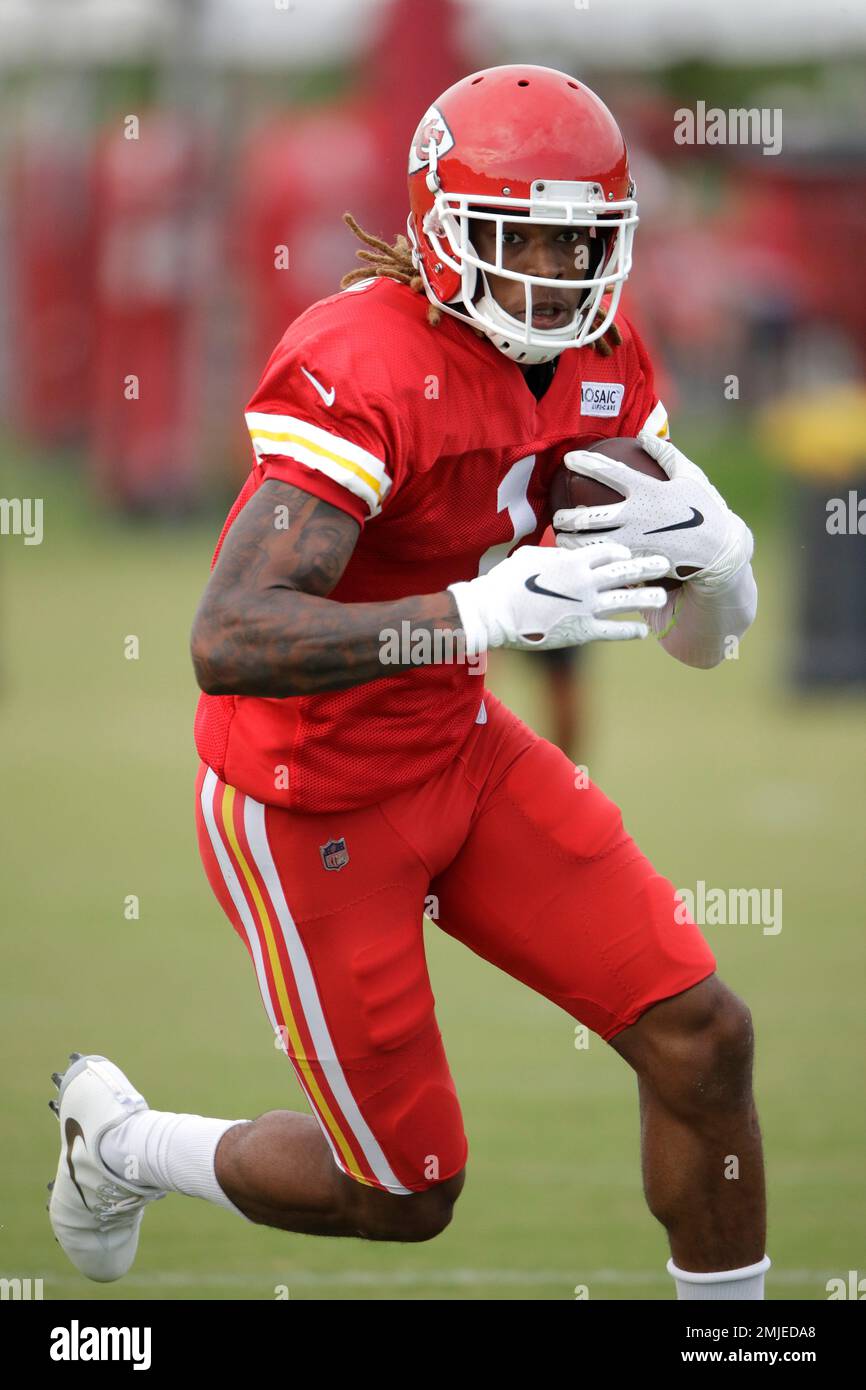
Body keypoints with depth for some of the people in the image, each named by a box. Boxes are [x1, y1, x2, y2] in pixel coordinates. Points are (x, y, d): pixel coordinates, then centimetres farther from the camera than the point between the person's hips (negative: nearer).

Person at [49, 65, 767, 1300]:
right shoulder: (370, 373, -29)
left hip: (454, 748, 7)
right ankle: (120, 1142, 32)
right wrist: (484, 612, -49)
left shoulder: (599, 362, -3)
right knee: (406, 1196, 5)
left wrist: (712, 545, -25)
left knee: (702, 1037, -2)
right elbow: (228, 643, -39)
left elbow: (705, 638, 1)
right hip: (312, 811, -7)